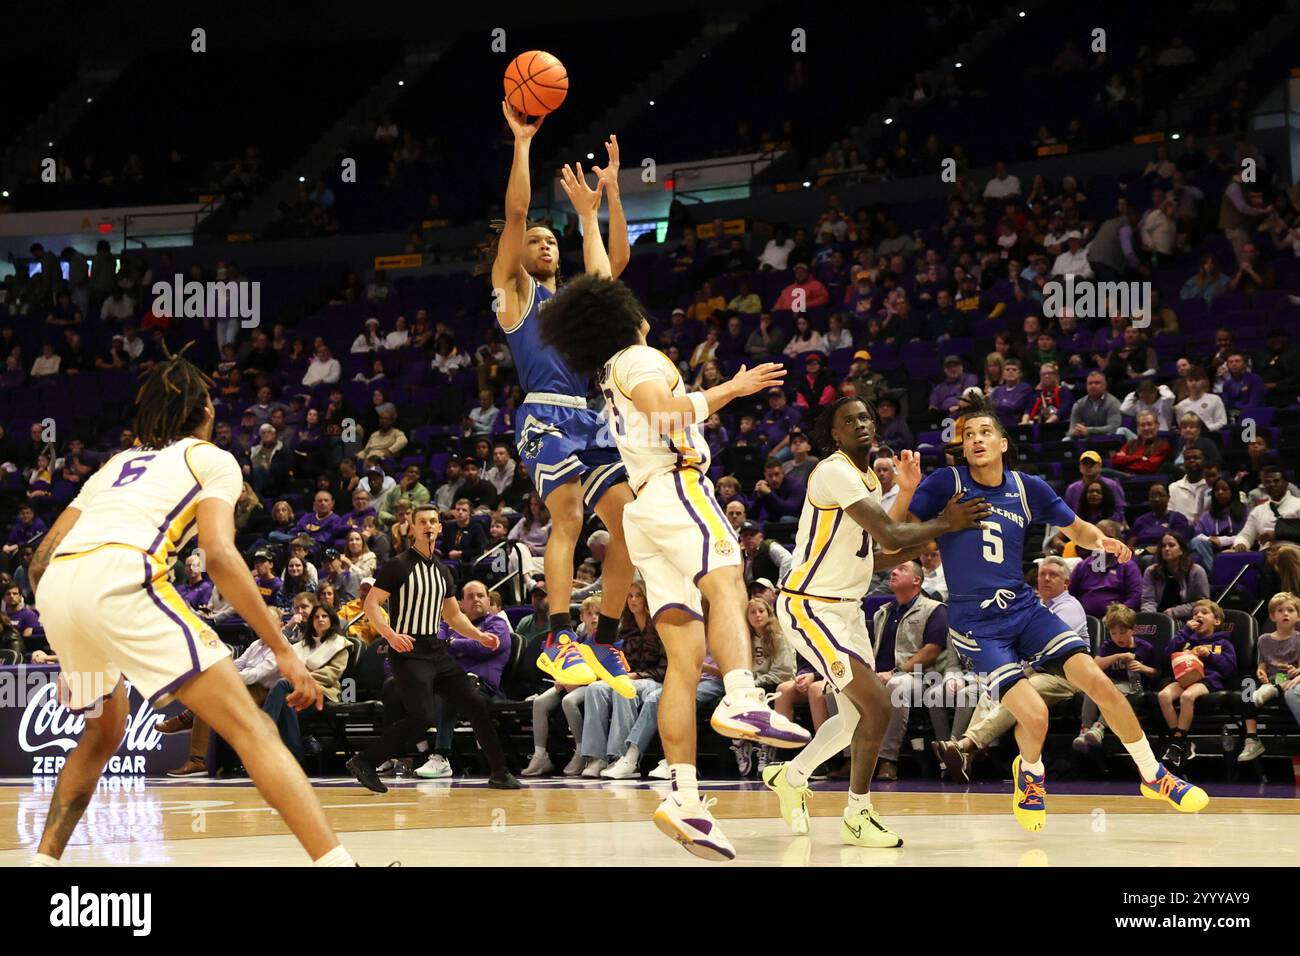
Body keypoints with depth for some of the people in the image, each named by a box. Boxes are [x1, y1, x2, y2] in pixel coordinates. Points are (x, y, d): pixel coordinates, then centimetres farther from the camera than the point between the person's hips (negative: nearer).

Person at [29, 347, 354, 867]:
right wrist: (283, 650, -2)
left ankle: (43, 862, 24)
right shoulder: (211, 459, 18)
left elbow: (41, 560, 27)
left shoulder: (116, 464, 34)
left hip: (56, 590, 6)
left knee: (103, 734, 32)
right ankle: (335, 862, -21)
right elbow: (219, 555, -1)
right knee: (251, 729, -7)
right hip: (120, 579, -6)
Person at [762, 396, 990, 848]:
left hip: (845, 607, 10)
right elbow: (889, 535, -25)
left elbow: (883, 555, 10)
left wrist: (907, 493, 2)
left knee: (859, 714, 19)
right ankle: (857, 817, -6)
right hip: (810, 606, -10)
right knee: (876, 707, -17)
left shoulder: (868, 479, 13)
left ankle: (790, 777, 38)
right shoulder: (836, 472, -18)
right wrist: (945, 522, -14)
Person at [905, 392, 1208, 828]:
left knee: (1098, 682, -12)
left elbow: (1077, 530, 17)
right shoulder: (947, 483, -7)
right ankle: (1029, 772, 16)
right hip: (975, 624, -4)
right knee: (1034, 715, -20)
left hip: (1023, 608, 4)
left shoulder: (1028, 488, 4)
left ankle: (1153, 776, 5)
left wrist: (1100, 540, -6)